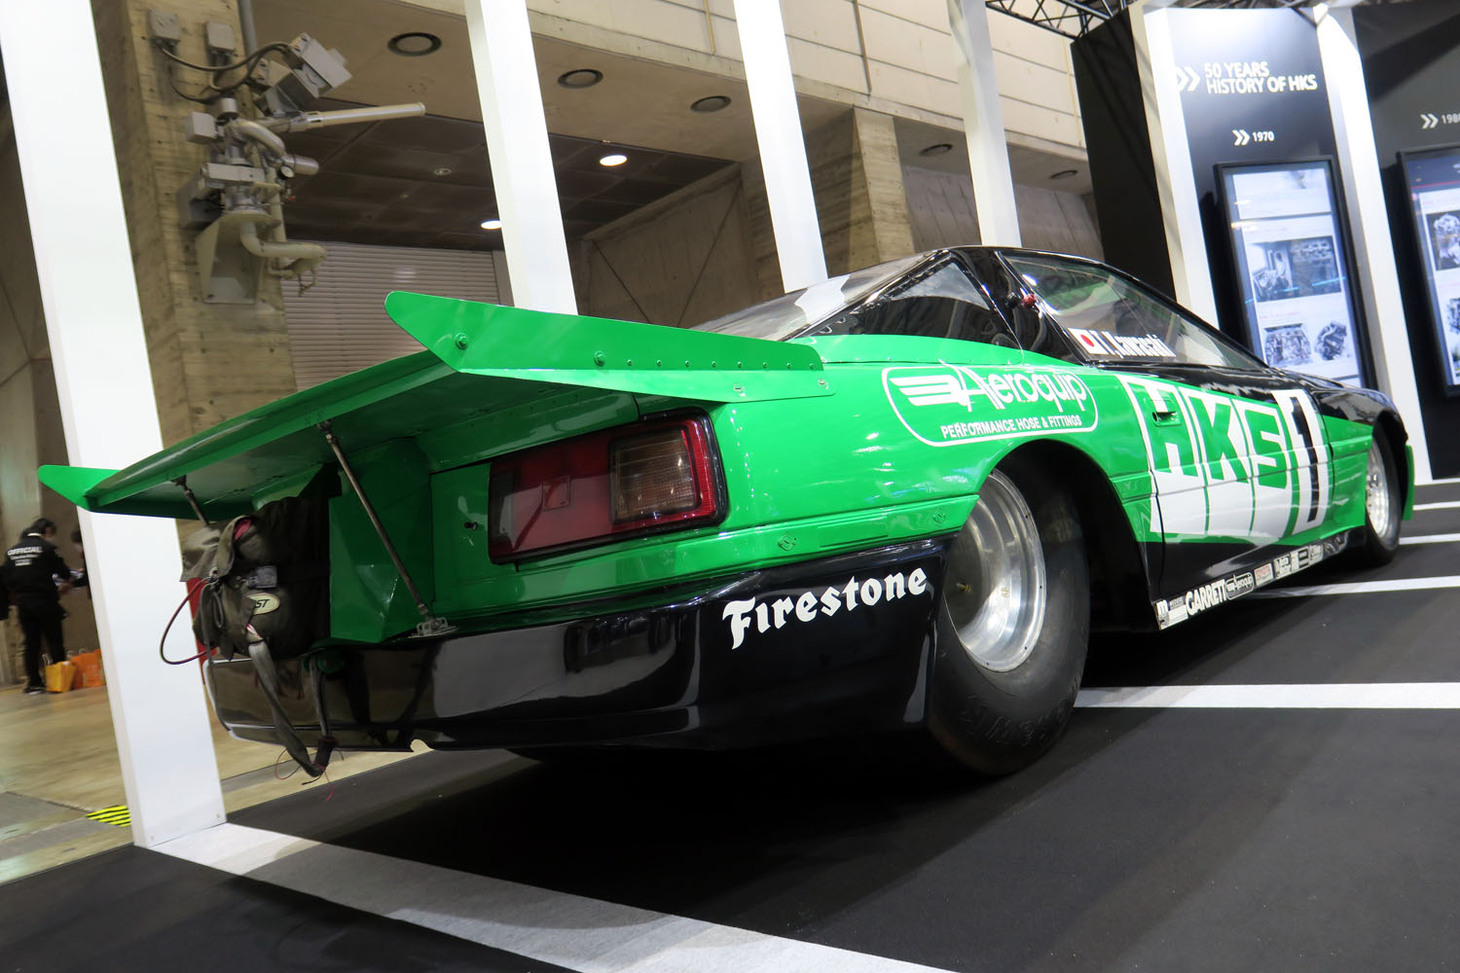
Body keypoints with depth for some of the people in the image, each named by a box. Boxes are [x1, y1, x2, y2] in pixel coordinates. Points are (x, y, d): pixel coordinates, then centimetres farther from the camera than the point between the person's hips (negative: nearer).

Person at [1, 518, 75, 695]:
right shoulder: (47, 547, -7)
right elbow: (63, 572, -5)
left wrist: (14, 600, 19)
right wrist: (65, 584, 16)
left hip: (22, 602, 5)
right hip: (44, 601, -5)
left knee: (31, 643, 9)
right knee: (54, 641, 0)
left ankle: (33, 682, 9)